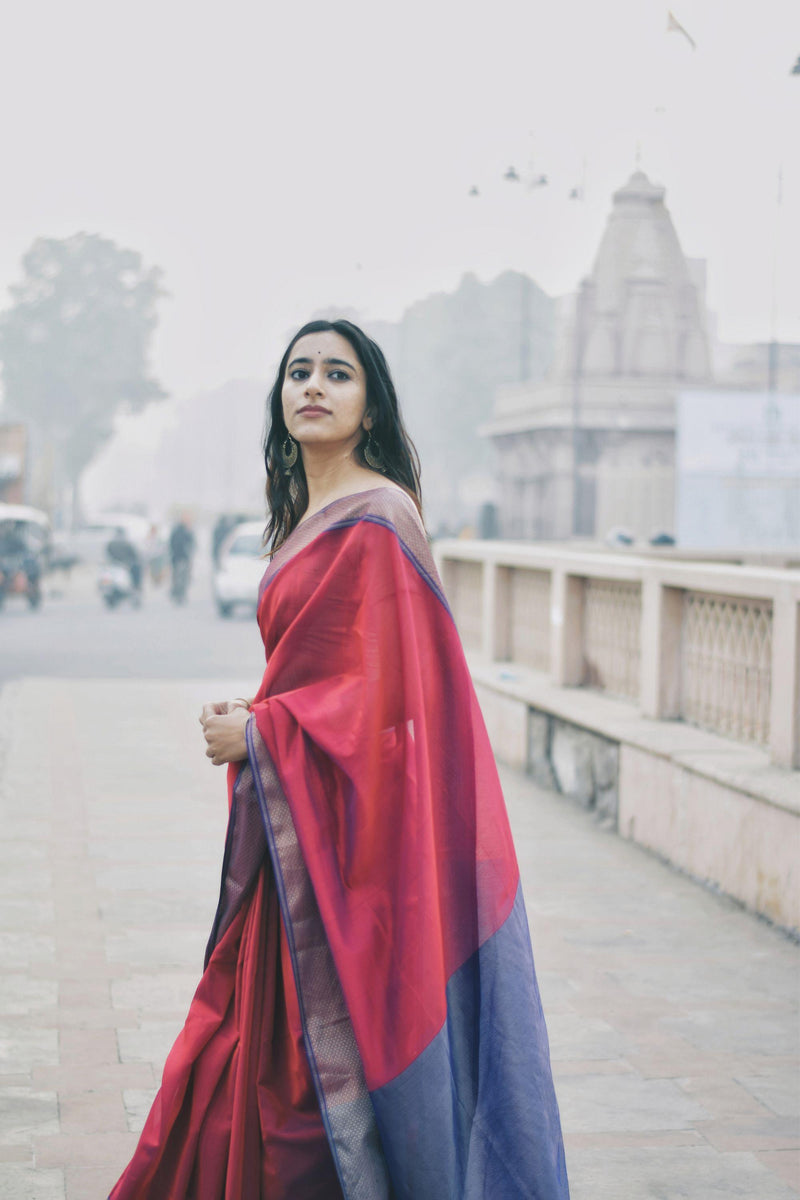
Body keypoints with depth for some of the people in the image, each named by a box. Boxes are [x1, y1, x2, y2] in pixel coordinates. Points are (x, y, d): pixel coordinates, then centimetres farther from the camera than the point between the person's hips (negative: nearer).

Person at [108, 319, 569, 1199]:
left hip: (344, 822, -9)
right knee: (251, 1045, 14)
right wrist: (253, 712, 5)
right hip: (293, 825, 9)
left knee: (326, 1054, -1)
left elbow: (387, 687, -19)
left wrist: (260, 735, -13)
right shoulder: (309, 516, 15)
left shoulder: (376, 518, -14)